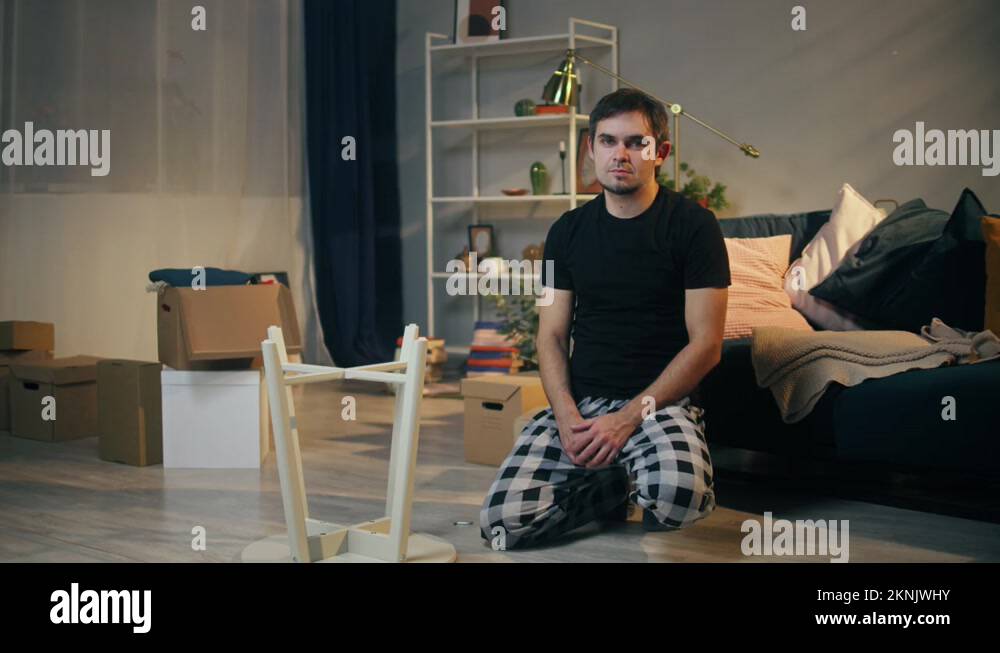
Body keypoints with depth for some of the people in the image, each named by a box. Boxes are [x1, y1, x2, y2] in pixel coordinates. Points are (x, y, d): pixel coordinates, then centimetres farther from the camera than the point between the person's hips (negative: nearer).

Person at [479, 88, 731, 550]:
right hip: (579, 402, 4)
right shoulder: (568, 231, 11)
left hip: (659, 402, -3)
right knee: (504, 521, -19)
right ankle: (629, 481, 6)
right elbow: (551, 336, 10)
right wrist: (567, 416, -9)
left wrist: (630, 417, -15)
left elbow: (706, 343, -7)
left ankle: (638, 481, 1)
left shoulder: (693, 225, -3)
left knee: (678, 496, -37)